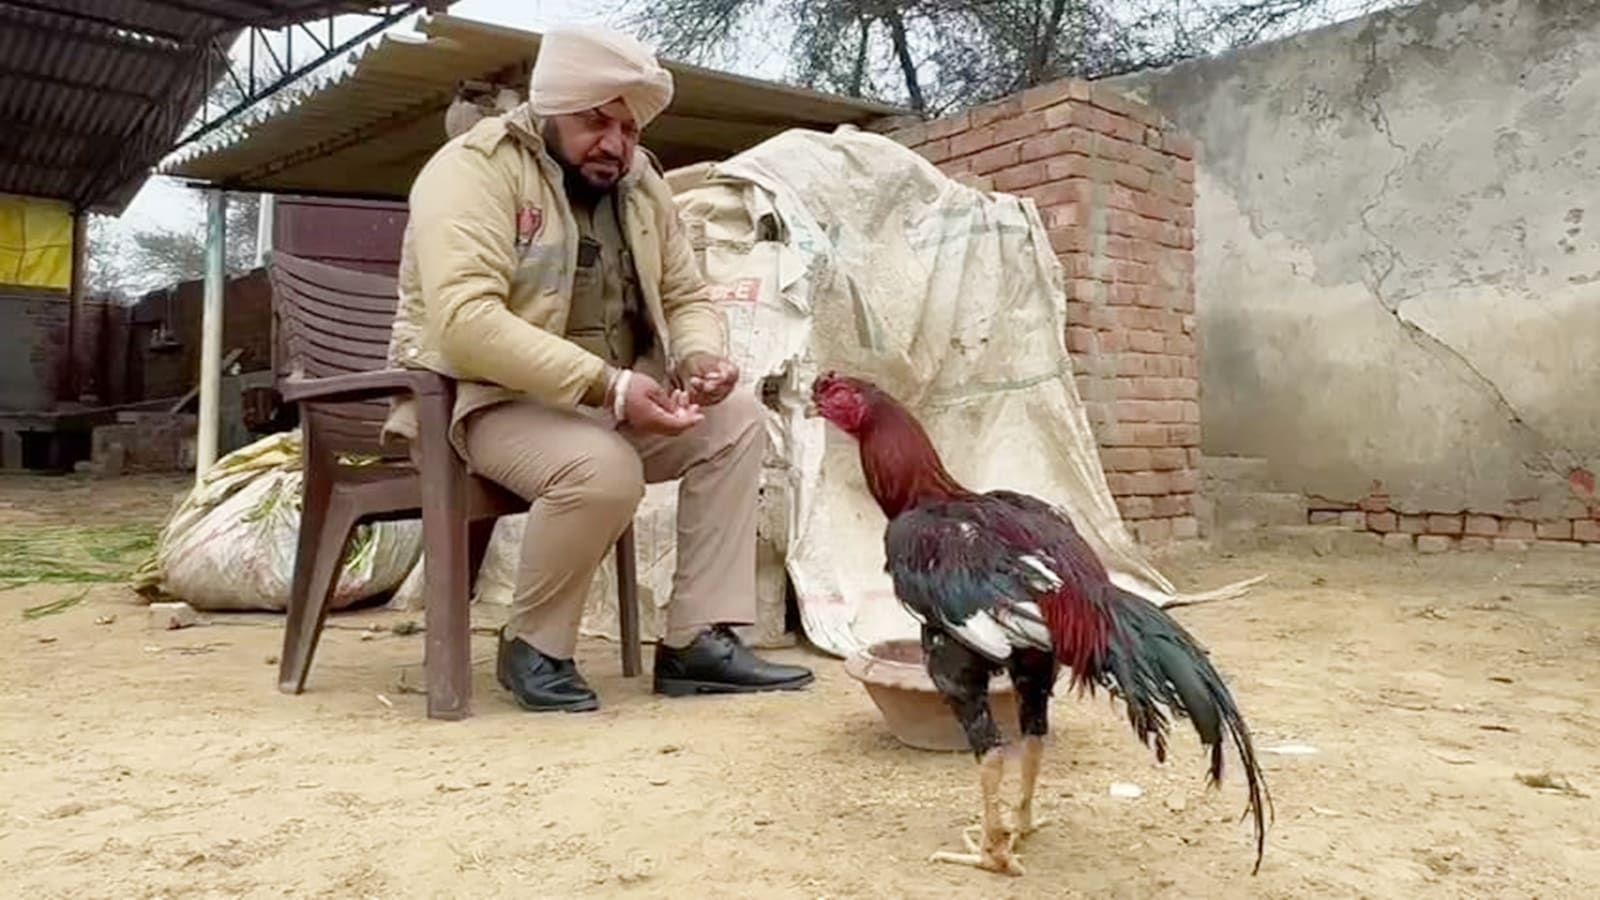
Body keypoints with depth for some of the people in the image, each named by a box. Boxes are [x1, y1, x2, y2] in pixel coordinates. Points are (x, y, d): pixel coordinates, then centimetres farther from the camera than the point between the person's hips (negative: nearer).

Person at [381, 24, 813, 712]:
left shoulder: (639, 182, 7)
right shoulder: (475, 167, -15)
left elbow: (688, 299, 11)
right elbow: (465, 320, -28)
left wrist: (702, 357, -14)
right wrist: (606, 385, -34)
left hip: (610, 399, 7)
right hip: (485, 396, -7)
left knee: (736, 417, -12)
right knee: (605, 468, -34)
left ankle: (698, 641, -10)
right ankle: (533, 647, -8)